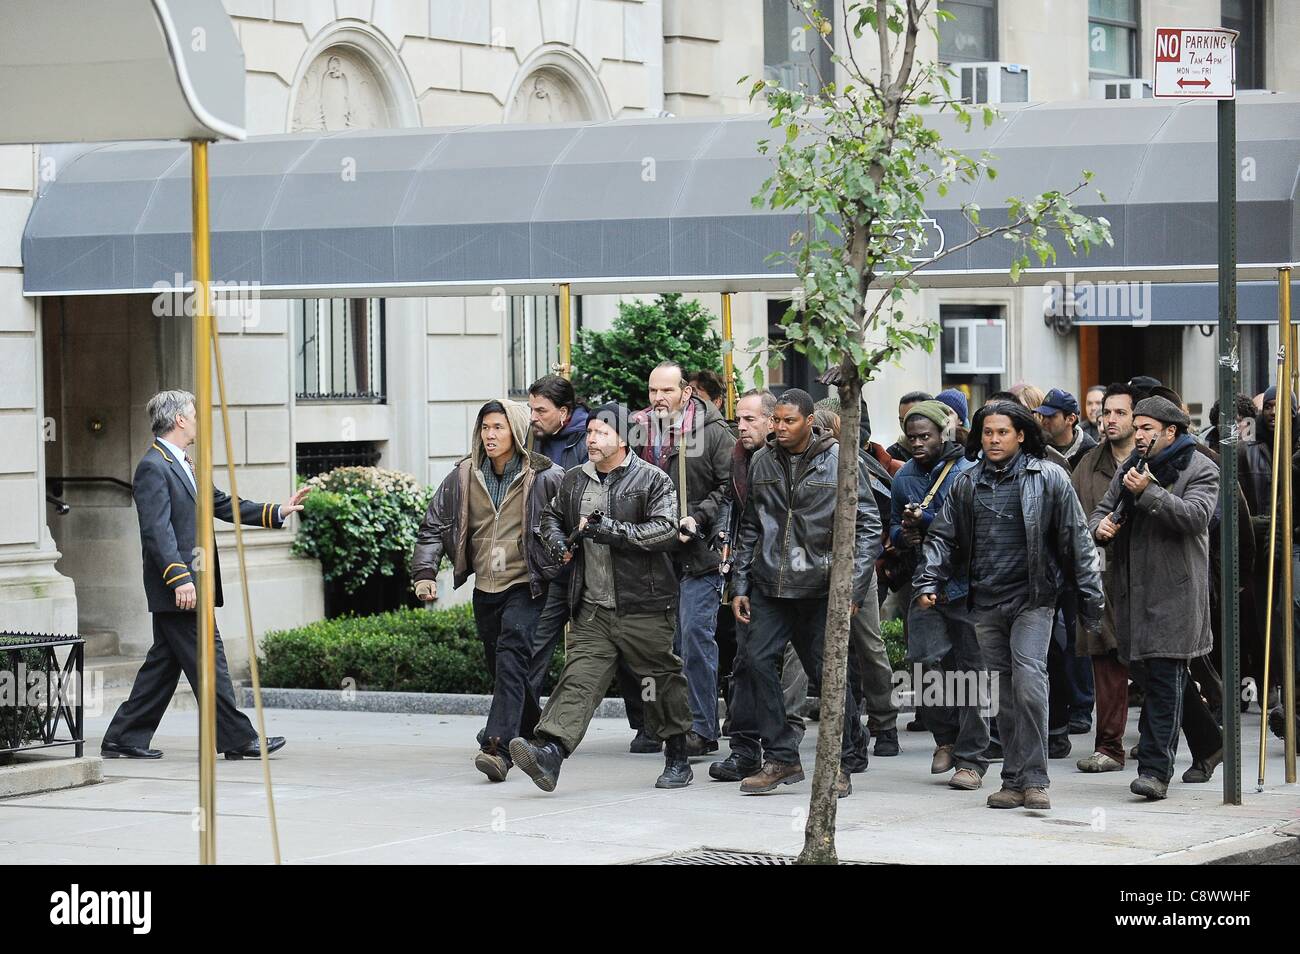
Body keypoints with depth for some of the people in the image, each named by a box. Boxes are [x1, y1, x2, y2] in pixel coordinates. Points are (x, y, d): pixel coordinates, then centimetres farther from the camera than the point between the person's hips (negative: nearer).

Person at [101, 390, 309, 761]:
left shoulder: (182, 463, 19)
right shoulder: (153, 467, -13)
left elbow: (223, 506, 24)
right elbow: (157, 531, -21)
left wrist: (278, 512, 17)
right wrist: (180, 579, -28)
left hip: (187, 583, 10)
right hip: (177, 587, -10)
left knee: (164, 664, 11)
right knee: (208, 661, -6)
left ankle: (124, 739, 15)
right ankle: (238, 740, -2)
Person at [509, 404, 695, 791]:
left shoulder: (652, 480, -5)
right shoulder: (574, 481, 13)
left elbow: (665, 531, -18)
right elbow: (551, 515, 33)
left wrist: (606, 528, -20)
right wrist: (558, 544, 10)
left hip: (644, 607, -4)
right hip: (592, 608, 4)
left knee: (662, 680, 7)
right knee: (579, 677, -10)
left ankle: (677, 758, 22)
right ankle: (550, 750, -26)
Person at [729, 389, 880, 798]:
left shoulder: (841, 461, -5)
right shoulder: (762, 462, 8)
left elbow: (868, 526, -5)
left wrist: (854, 586, -12)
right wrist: (741, 586, 11)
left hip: (820, 587, -4)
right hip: (770, 586, 4)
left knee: (827, 671, 0)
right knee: (759, 662, -7)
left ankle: (842, 763, 14)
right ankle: (780, 759, 2)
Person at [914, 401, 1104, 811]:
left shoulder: (1048, 479, 0)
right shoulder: (966, 484, 11)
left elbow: (1076, 539, 1)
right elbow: (942, 536, 14)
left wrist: (1090, 596, -1)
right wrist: (927, 582, -1)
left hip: (1032, 599, -4)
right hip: (986, 604, 4)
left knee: (1028, 681, -17)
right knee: (1005, 694, 7)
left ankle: (1034, 780, -12)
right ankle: (1014, 782, 11)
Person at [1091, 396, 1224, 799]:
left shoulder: (1200, 471, -4)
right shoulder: (1130, 468, 17)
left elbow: (1194, 515, -19)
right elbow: (1104, 508, 20)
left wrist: (1148, 492, -23)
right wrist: (1100, 526, -4)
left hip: (1175, 591, -7)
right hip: (1135, 590, 7)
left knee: (1166, 678, -11)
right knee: (1169, 675, 16)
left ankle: (1155, 769, -13)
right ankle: (1208, 744, 34)